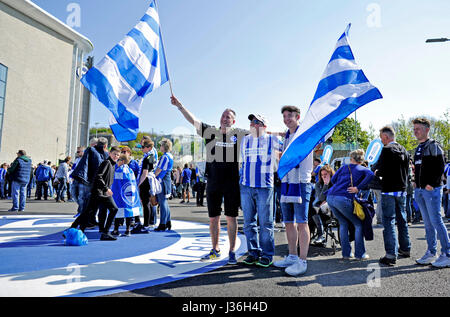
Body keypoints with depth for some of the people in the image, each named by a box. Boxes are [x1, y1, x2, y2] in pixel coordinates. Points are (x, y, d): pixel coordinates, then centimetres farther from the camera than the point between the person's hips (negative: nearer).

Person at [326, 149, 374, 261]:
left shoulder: (344, 167, 22)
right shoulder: (363, 169, 13)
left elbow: (333, 179, 17)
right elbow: (370, 175, -9)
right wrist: (358, 188, -6)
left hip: (330, 197, 5)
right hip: (343, 199, -5)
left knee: (343, 223, 20)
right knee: (358, 224, 13)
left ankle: (346, 253, 21)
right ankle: (360, 254, 14)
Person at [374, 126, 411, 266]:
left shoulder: (386, 150, -14)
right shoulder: (404, 151, 10)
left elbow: (381, 171, -18)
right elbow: (407, 171, 14)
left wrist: (377, 173, 3)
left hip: (389, 191, -7)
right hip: (402, 190, 8)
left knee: (389, 222, -5)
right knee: (402, 220, 17)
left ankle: (391, 255, -6)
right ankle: (405, 249, 29)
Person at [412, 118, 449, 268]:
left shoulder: (434, 146, -7)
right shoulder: (418, 148, 18)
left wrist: (431, 184, -18)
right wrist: (417, 183, 12)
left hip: (432, 189, -8)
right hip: (419, 190, 8)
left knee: (436, 221, -7)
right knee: (428, 223, 12)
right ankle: (431, 253, 19)